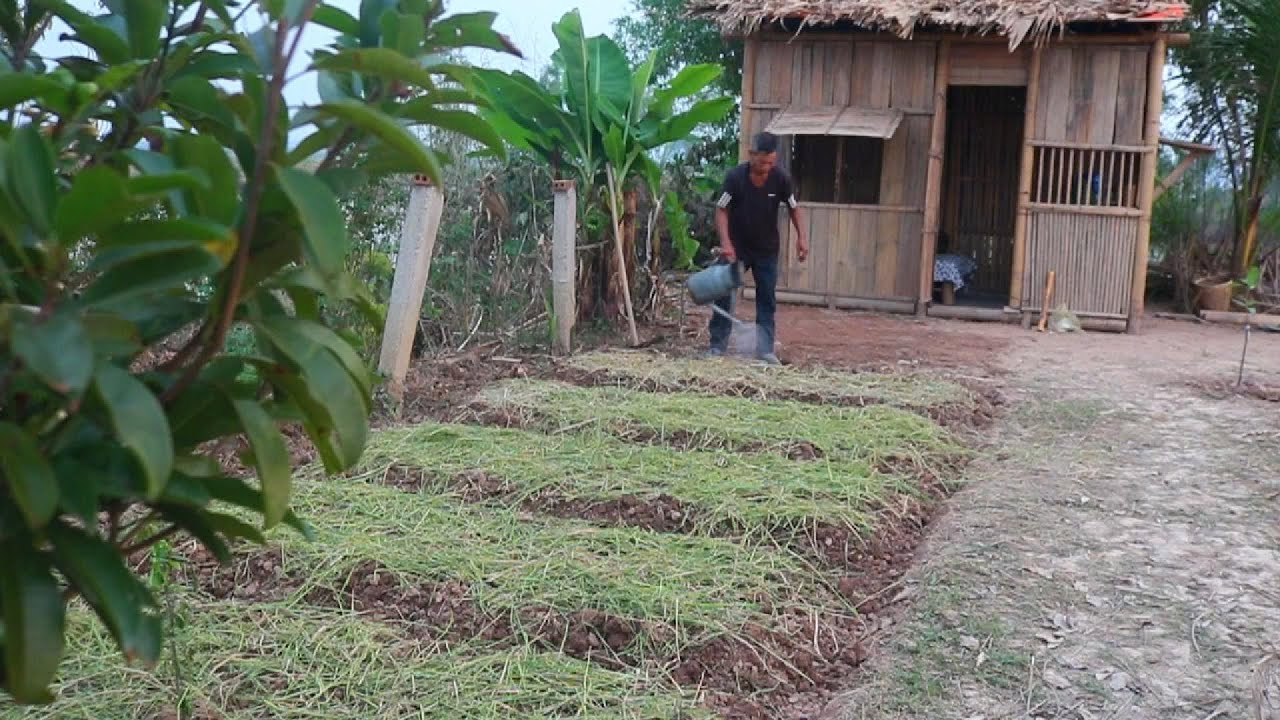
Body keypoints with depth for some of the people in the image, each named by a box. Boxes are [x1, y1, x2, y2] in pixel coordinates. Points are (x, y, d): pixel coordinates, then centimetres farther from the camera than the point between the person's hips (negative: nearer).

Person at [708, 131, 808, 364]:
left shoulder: (780, 178, -14)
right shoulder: (735, 177, -20)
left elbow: (793, 208, 0)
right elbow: (722, 210, -14)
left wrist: (802, 236, -12)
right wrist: (725, 243, -25)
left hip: (767, 249, 2)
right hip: (736, 247, -2)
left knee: (767, 300, 4)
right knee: (725, 297, -3)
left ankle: (765, 350, 10)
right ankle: (717, 348, 5)